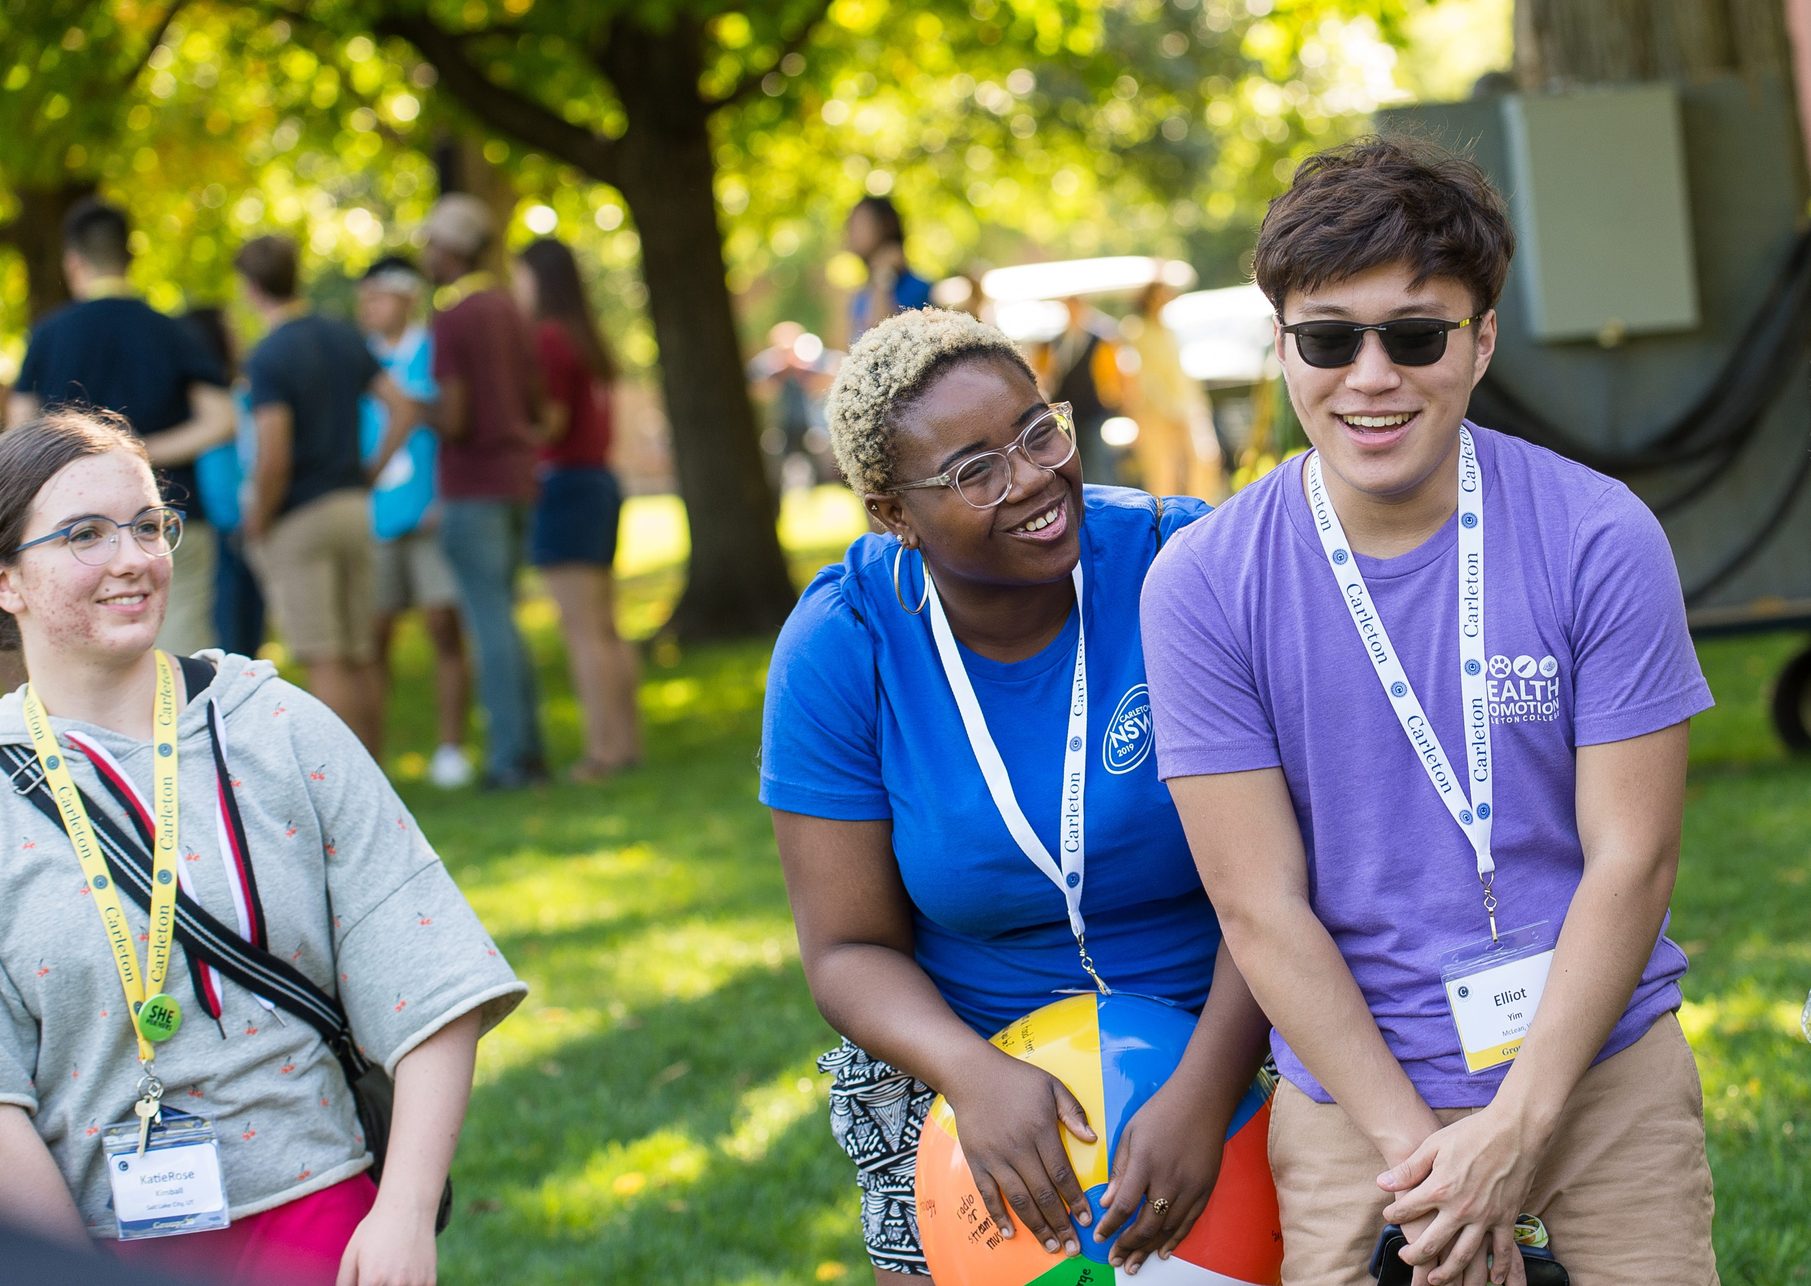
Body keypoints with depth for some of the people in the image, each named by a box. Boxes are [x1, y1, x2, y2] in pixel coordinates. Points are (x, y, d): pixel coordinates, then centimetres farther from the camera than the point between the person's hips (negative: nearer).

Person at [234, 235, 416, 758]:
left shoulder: (268, 357, -15)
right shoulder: (346, 338, 7)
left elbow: (273, 457, -22)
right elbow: (403, 409, 7)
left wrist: (258, 524, -9)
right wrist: (370, 474, 14)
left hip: (297, 518, -7)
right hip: (352, 507, 7)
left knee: (324, 662, -5)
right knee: (361, 658, 11)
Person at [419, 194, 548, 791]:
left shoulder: (452, 320, -14)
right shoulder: (509, 310, 12)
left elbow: (454, 418, -18)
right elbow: (534, 406, 14)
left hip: (472, 489, -8)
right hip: (517, 479, 8)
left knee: (490, 623, -5)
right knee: (499, 619, 14)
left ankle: (510, 755, -5)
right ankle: (527, 748, 13)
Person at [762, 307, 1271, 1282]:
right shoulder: (841, 649, -12)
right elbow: (850, 947, -9)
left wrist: (1204, 1091, -32)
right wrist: (975, 1074, -29)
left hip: (1226, 1033, -1)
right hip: (961, 1063, 1)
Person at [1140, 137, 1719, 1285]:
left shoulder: (1601, 539, -8)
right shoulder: (1204, 585, -8)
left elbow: (1632, 858, -9)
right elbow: (1261, 905, -9)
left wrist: (1514, 1130, -15)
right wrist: (1411, 1143, -15)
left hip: (1601, 1063, 0)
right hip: (1354, 1089, 0)